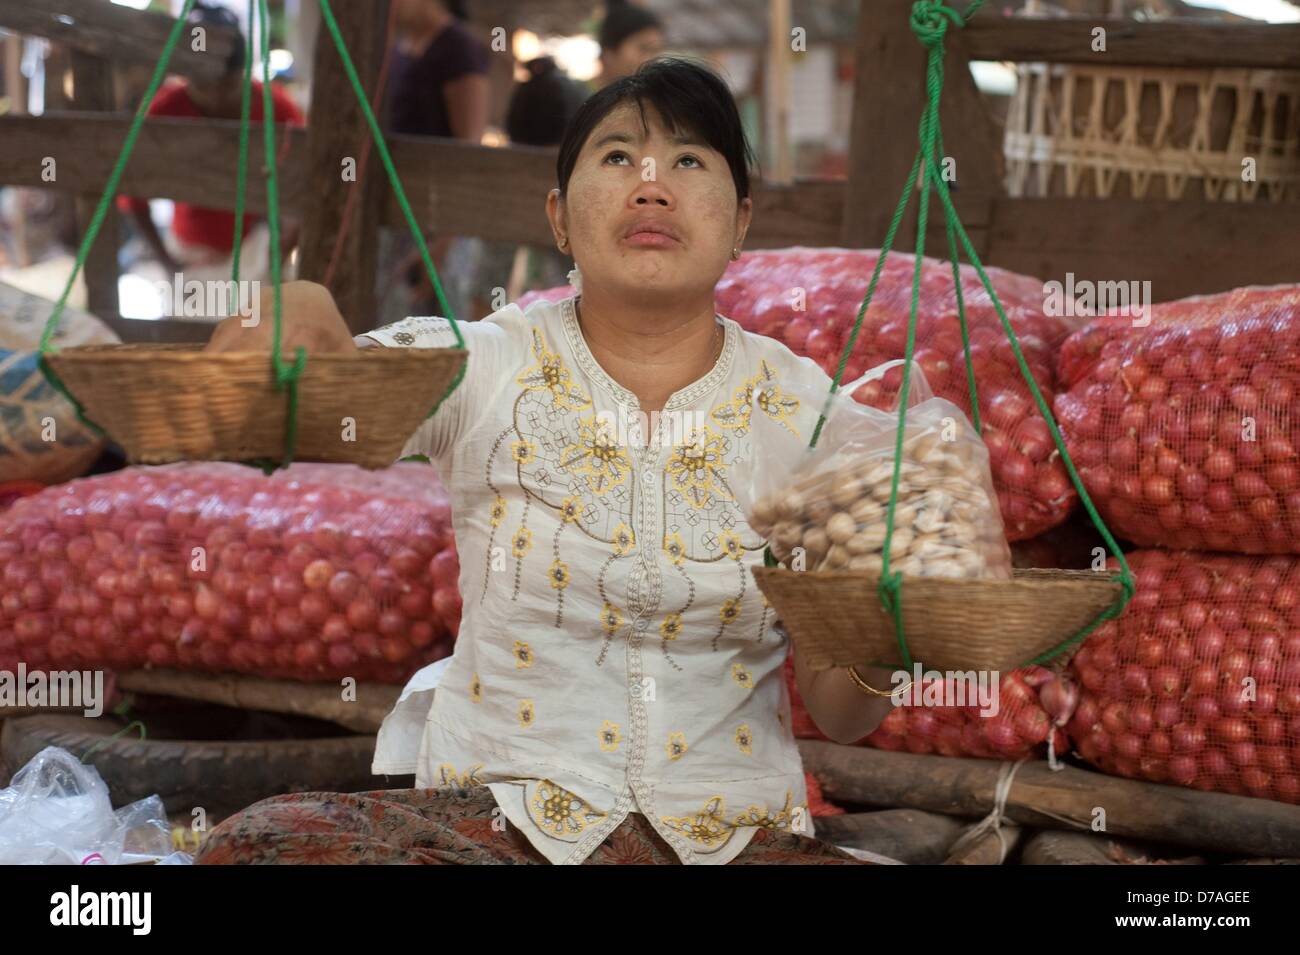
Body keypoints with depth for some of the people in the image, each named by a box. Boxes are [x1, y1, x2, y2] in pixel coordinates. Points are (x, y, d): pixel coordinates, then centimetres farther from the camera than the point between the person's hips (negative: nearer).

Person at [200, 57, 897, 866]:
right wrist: (293, 314, -37)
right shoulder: (483, 366, 1)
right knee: (259, 844, -29)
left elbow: (840, 717, 5)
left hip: (732, 831, 0)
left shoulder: (807, 408, 3)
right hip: (498, 817, 0)